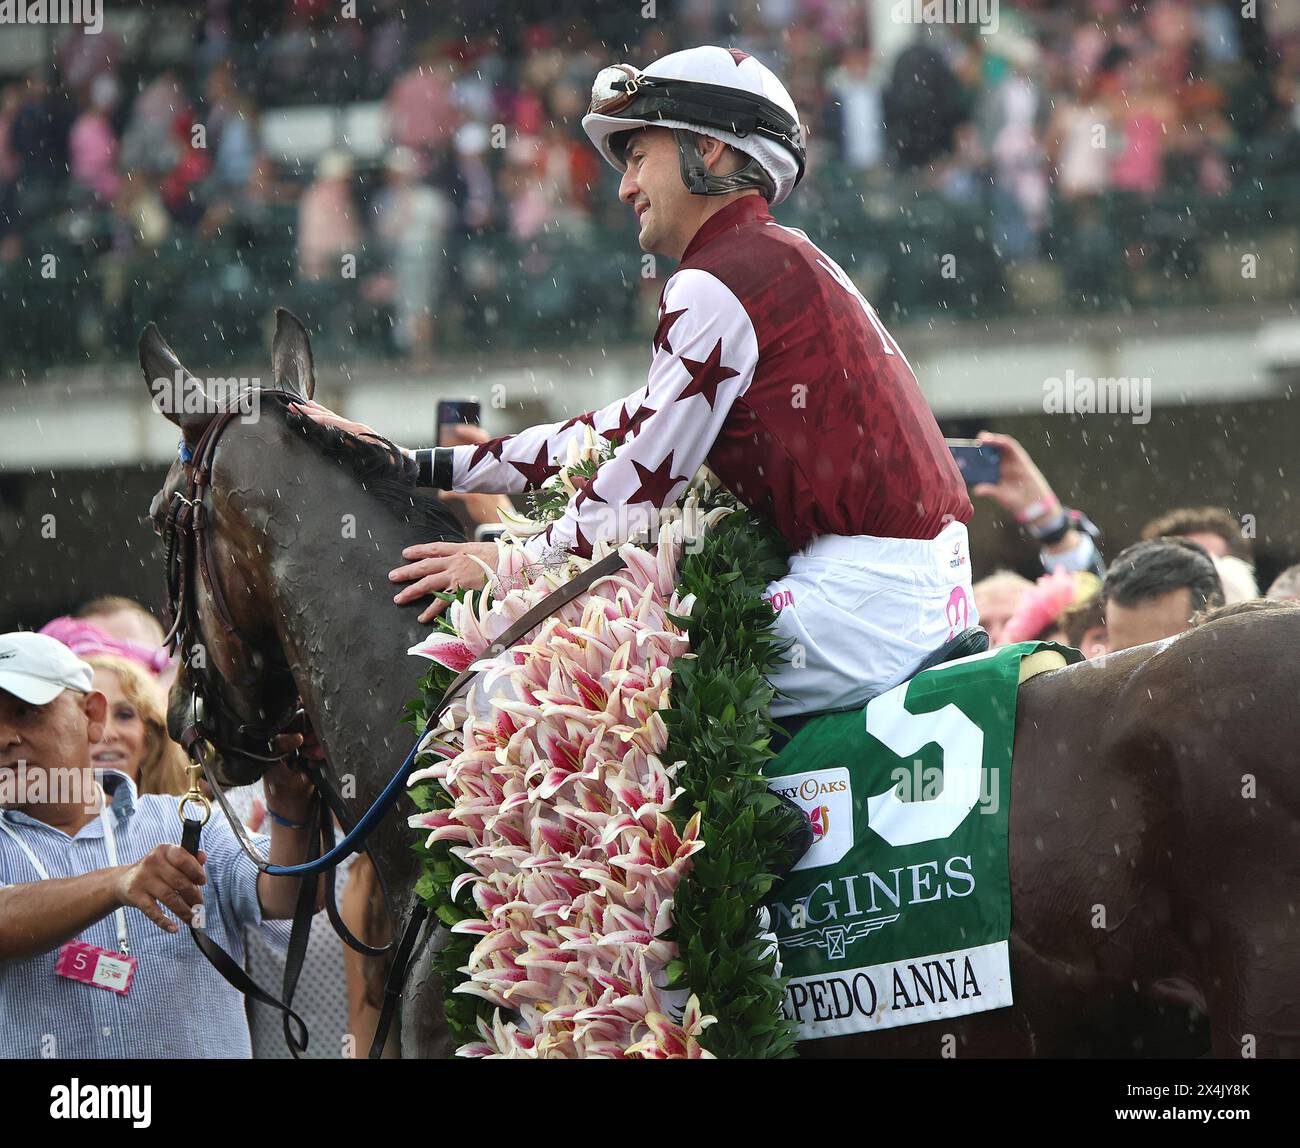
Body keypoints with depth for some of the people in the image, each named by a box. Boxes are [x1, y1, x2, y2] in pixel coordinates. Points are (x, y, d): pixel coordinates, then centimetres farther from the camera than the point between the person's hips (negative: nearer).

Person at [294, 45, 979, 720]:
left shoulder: (714, 285, -9)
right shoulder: (781, 261, 23)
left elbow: (646, 480, -9)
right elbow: (625, 431, 24)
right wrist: (415, 465, 25)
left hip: (868, 605, -10)